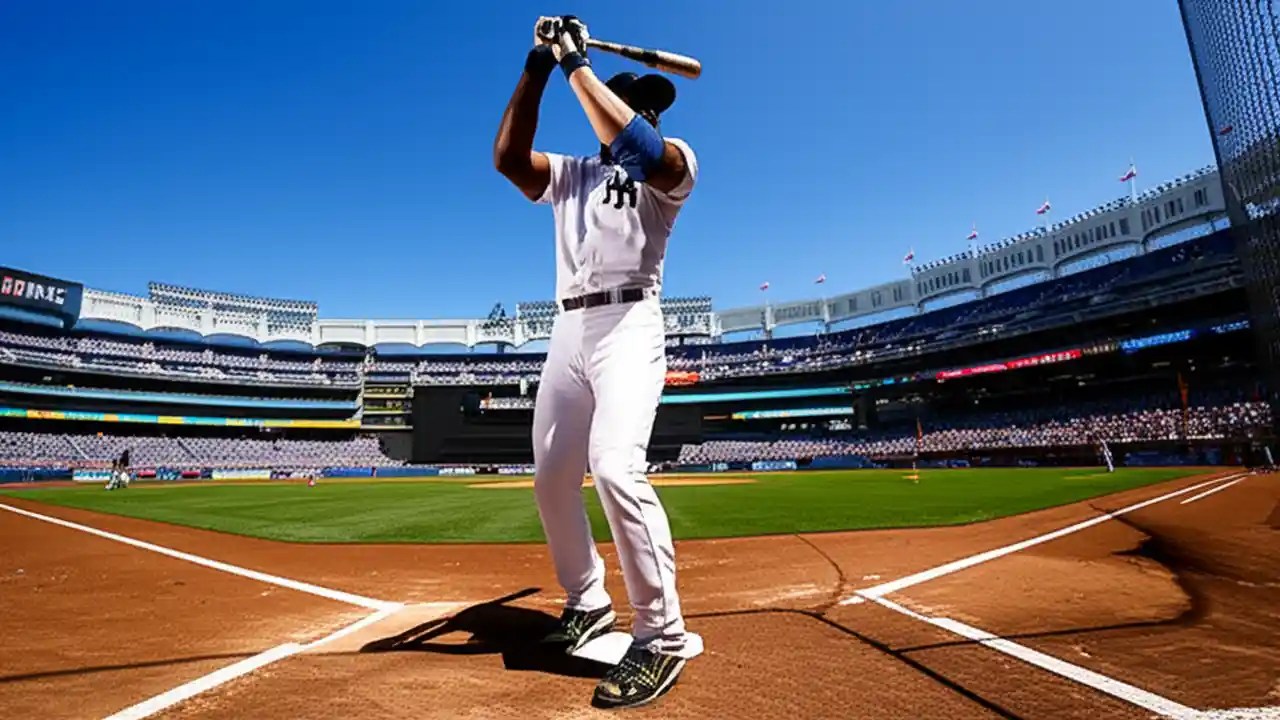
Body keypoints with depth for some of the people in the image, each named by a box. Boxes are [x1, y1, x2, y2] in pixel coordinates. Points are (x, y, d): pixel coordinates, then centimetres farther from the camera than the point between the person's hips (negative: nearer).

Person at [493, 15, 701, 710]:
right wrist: (537, 66, 2)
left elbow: (634, 146, -16)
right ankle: (586, 601, 27)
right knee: (552, 477, 8)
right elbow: (507, 157, 4)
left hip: (628, 324, -6)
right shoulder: (567, 173, 22)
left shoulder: (672, 164, 8)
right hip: (568, 329, 7)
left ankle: (663, 633, -12)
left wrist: (577, 63, -6)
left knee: (614, 465, -26)